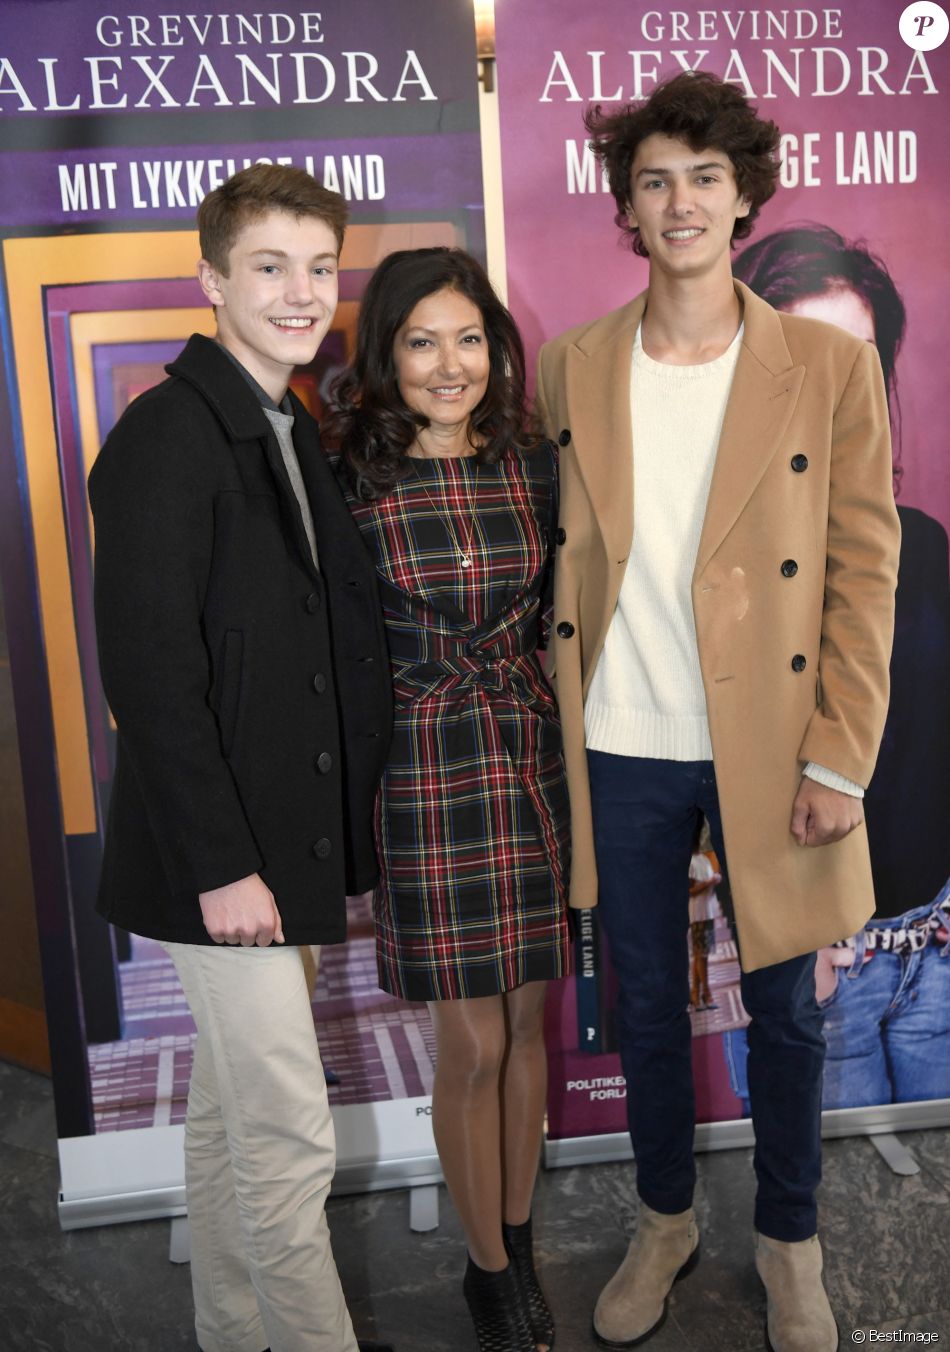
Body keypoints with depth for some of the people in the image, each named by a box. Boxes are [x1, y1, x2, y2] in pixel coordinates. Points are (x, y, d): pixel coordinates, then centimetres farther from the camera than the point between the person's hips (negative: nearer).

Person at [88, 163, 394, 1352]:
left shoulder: (295, 436, 13)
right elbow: (147, 669, -19)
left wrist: (334, 825, 9)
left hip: (278, 841, 9)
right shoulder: (168, 436, -14)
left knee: (231, 1111, 20)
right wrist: (220, 861, -19)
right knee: (287, 1139, 1)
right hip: (223, 851, -8)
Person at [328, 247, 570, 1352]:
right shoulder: (351, 479, -8)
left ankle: (517, 1245, 36)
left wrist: (564, 748, 6)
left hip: (533, 759, 4)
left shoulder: (532, 465, 3)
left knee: (528, 1021, 15)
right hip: (425, 773, -4)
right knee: (473, 1045, 5)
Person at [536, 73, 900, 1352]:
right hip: (623, 751, 2)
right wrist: (557, 729, 2)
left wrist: (840, 759, -9)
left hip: (770, 747, -1)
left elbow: (866, 569, -4)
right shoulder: (569, 370, 3)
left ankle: (789, 1243, 37)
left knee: (783, 1011, 13)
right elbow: (559, 556, 7)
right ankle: (665, 1222, 40)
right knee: (646, 1004, 16)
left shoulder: (829, 363, -3)